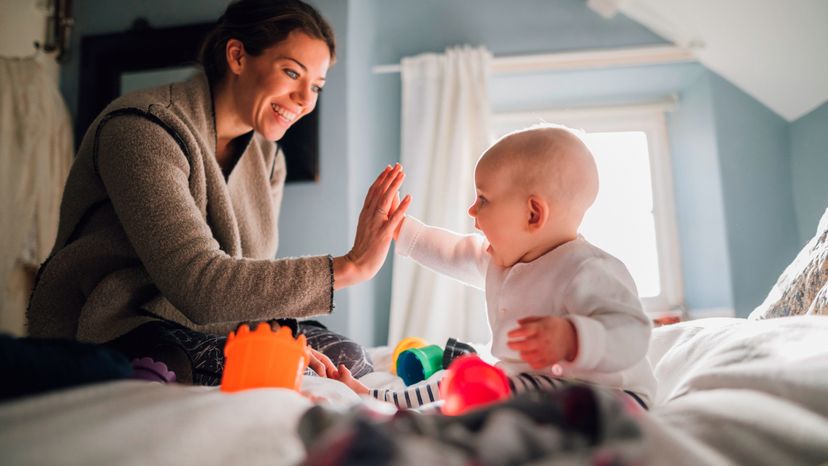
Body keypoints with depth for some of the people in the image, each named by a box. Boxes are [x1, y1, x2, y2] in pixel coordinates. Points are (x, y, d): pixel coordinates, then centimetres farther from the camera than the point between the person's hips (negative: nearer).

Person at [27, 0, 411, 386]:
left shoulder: (267, 156, 4)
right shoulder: (141, 130, -23)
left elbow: (250, 279, 1)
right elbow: (200, 285, -33)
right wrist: (351, 266, -33)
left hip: (202, 327, 7)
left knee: (344, 358, -4)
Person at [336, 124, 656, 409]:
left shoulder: (586, 271, -22)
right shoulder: (501, 257, 10)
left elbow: (632, 332, -32)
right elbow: (452, 252, 24)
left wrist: (572, 338, -50)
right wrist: (400, 229, 28)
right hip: (528, 382, 10)